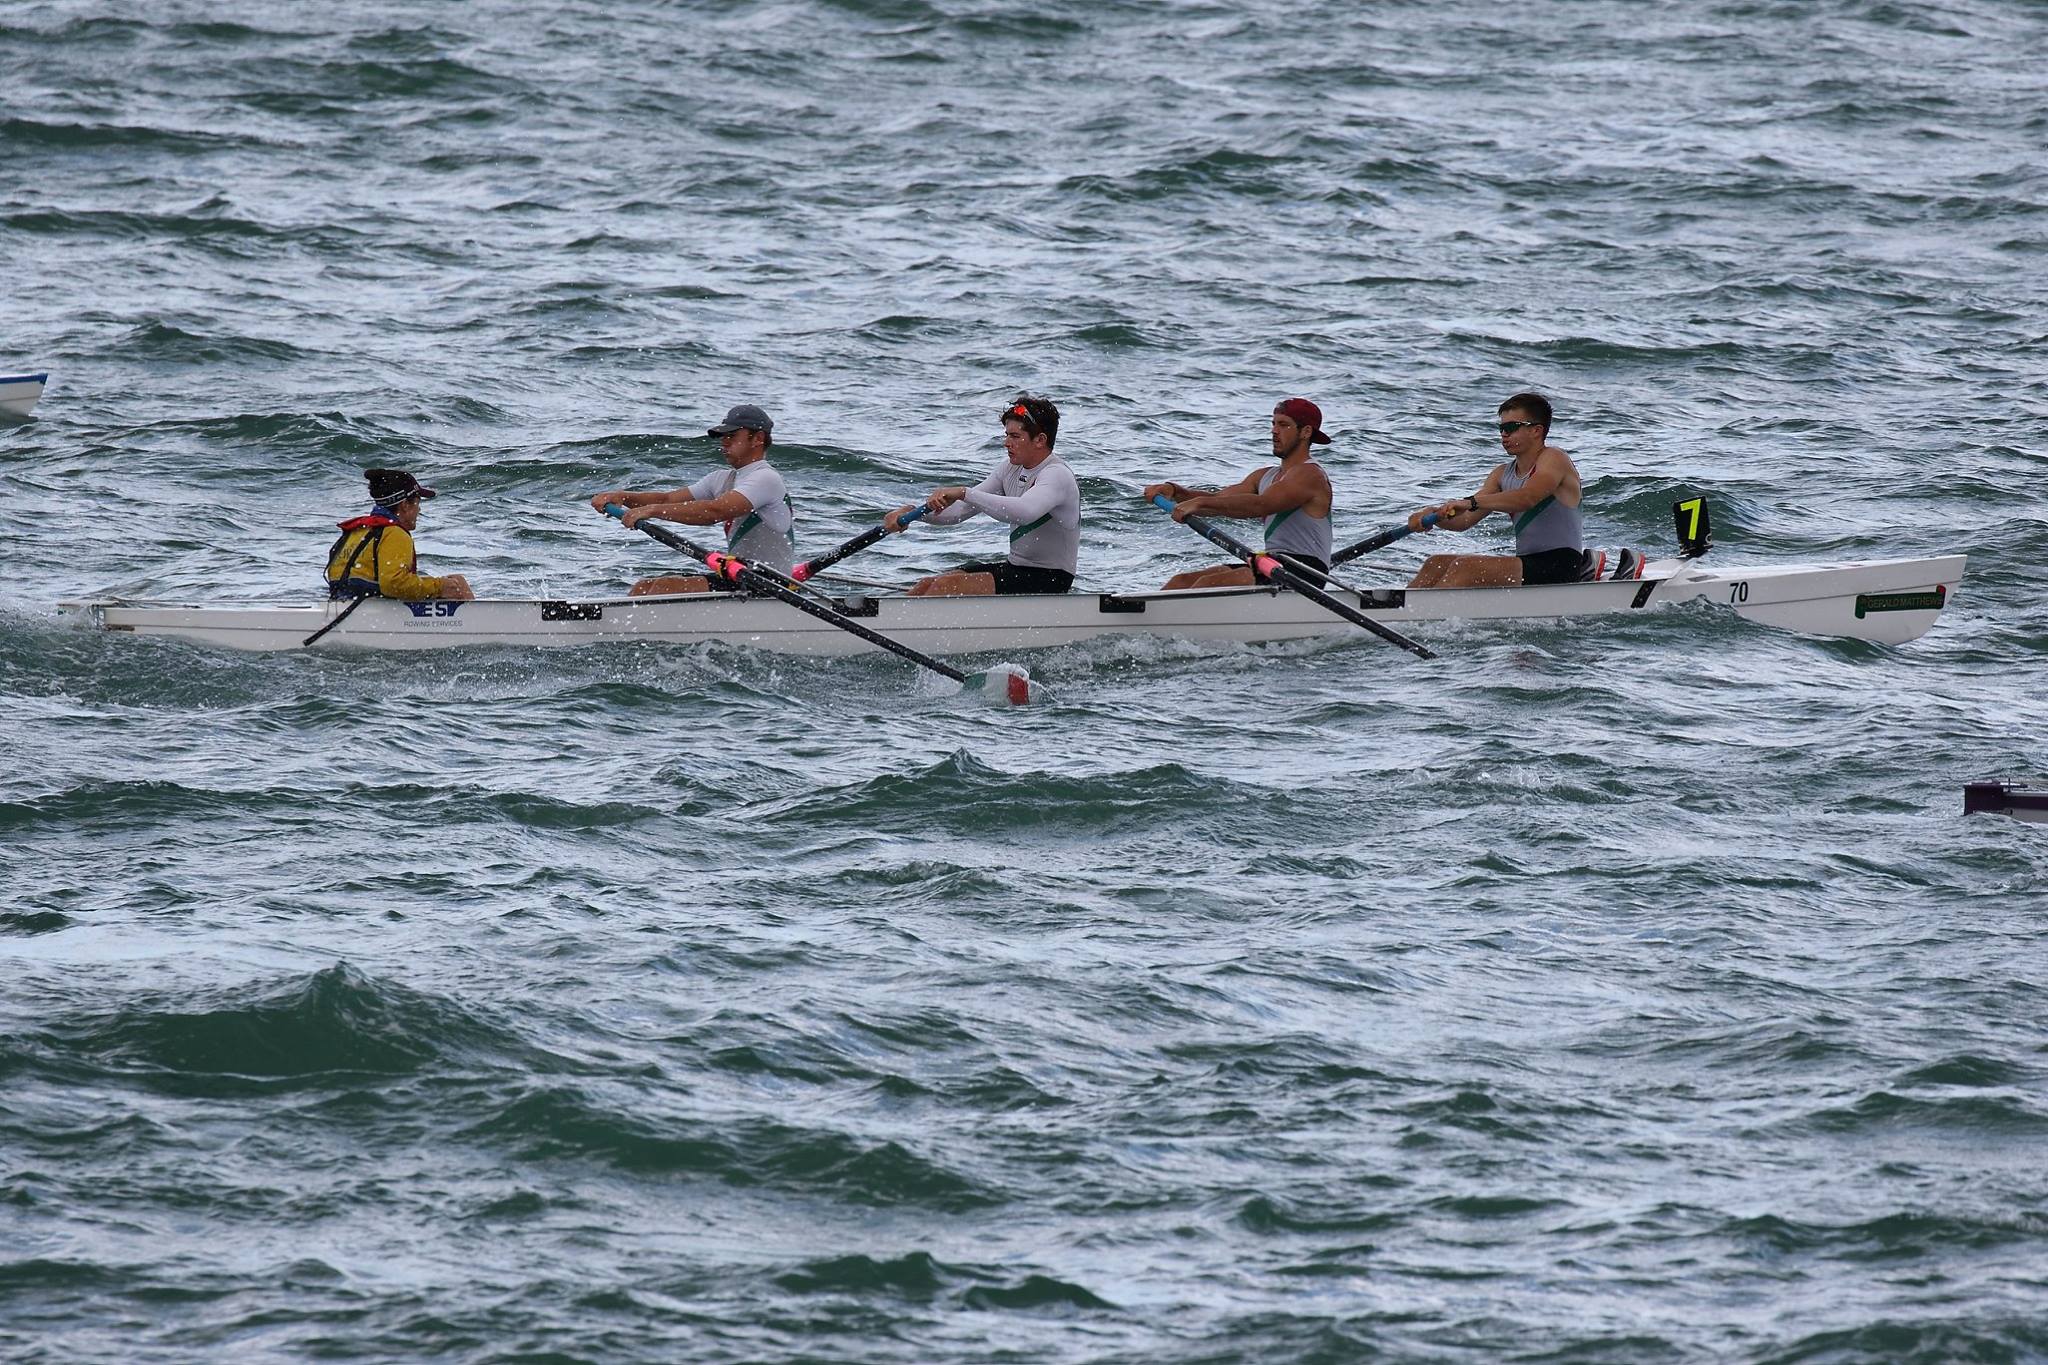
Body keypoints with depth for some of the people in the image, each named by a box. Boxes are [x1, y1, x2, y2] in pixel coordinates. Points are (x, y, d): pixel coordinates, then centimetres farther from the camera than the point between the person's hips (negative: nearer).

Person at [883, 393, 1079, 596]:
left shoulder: (1058, 475, -19)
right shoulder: (1012, 468, 9)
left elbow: (1024, 512, -40)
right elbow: (959, 511, 6)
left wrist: (963, 493, -41)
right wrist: (912, 512, -11)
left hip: (1048, 581, -9)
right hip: (1015, 567, 9)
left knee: (947, 586, -22)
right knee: (924, 587, -4)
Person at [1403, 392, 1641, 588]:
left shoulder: (1553, 460, -8)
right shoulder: (1503, 474, 17)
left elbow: (1527, 498, -28)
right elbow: (1465, 521, 9)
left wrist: (1471, 502, -38)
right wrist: (1435, 516, -14)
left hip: (1559, 567, -8)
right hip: (1527, 563, 8)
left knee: (1467, 566, -25)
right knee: (1436, 564, -4)